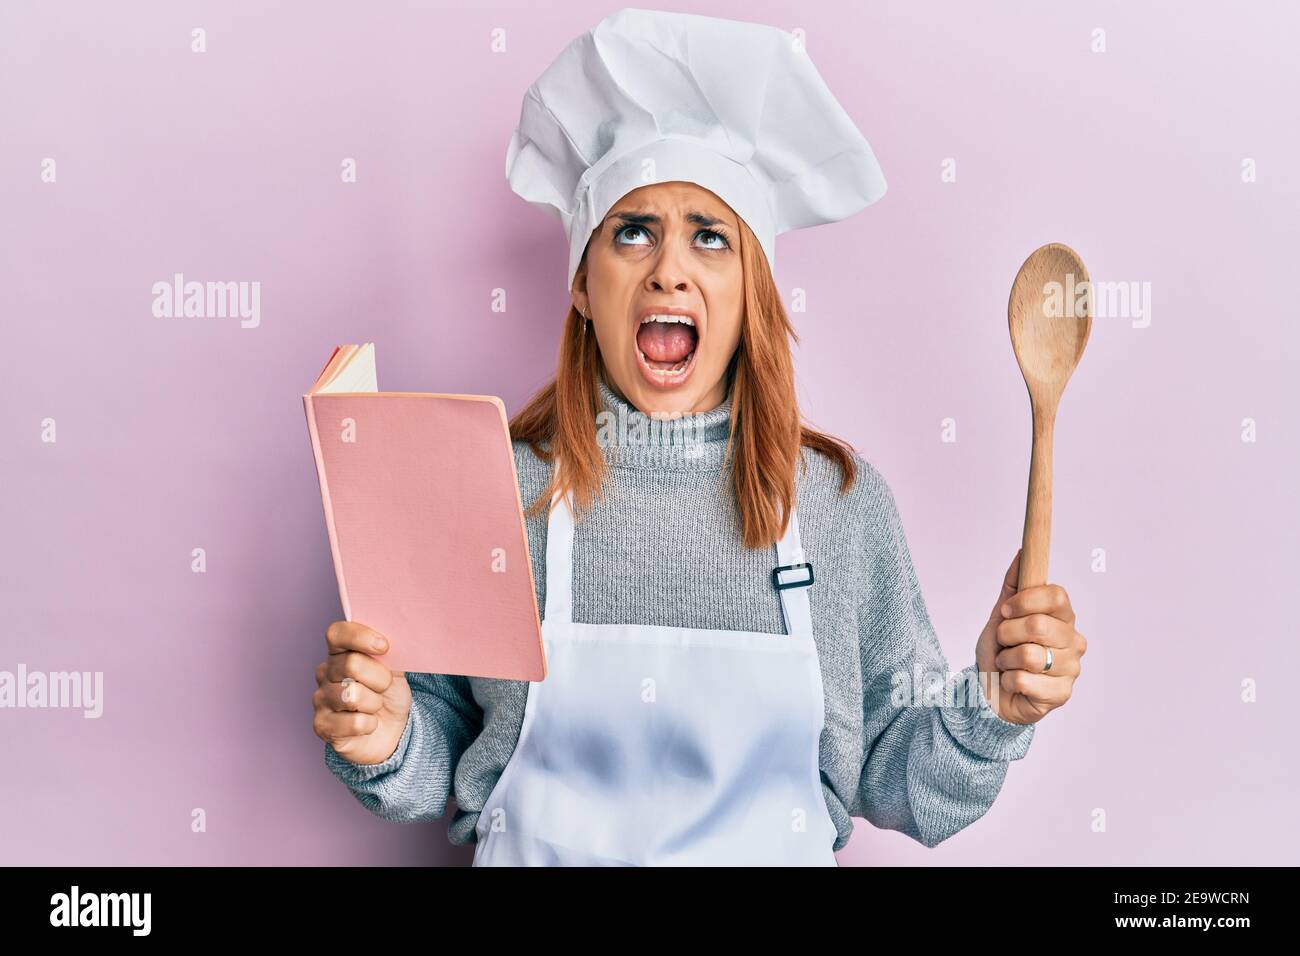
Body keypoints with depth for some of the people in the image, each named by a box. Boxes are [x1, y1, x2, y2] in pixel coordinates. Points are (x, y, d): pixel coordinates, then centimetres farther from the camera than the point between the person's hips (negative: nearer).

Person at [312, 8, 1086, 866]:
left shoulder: (846, 503, -3)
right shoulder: (490, 489, -7)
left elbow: (897, 786, 2)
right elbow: (441, 775, 1)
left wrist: (991, 710, -14)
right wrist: (387, 743, -18)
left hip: (781, 852, 1)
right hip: (536, 849, 0)